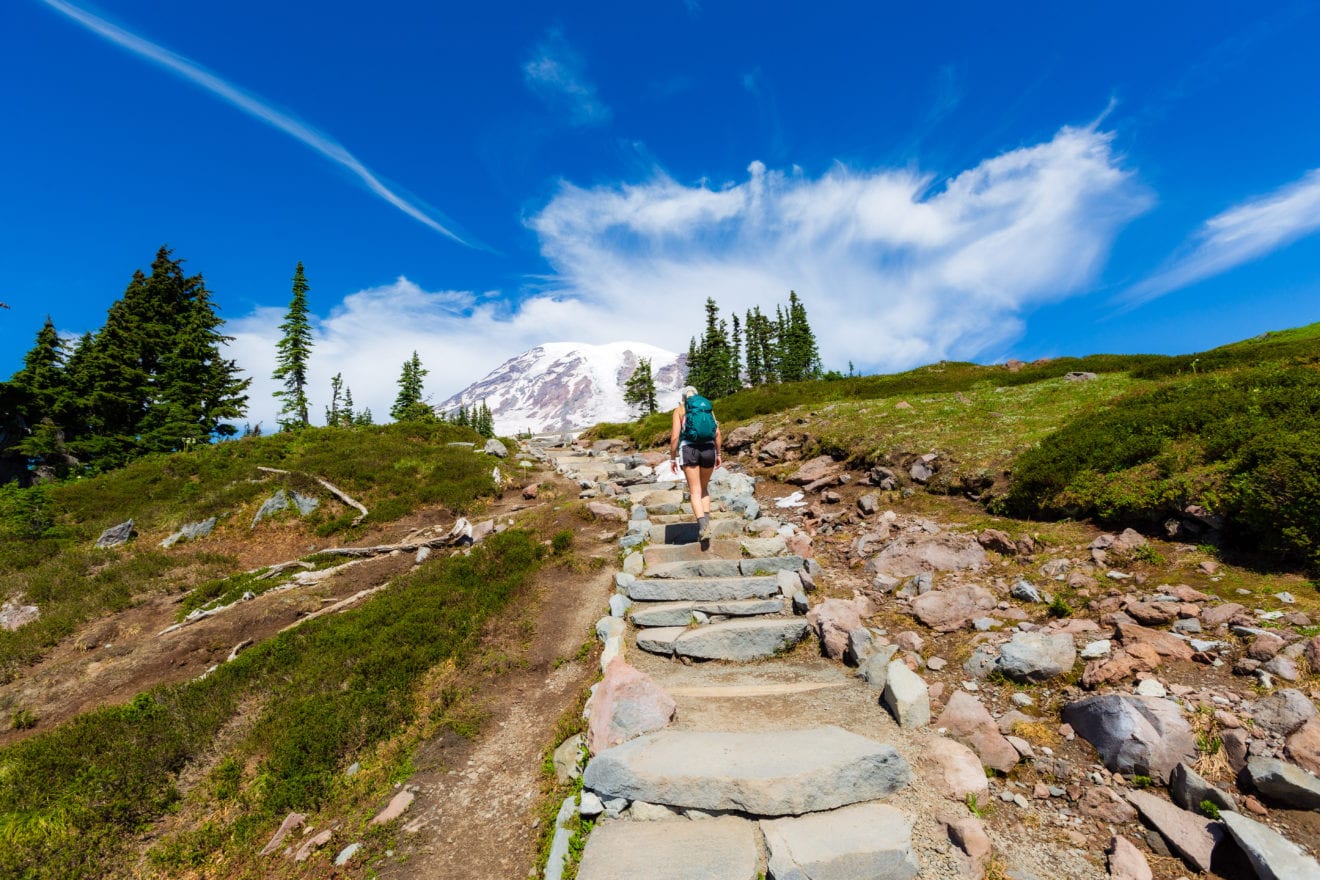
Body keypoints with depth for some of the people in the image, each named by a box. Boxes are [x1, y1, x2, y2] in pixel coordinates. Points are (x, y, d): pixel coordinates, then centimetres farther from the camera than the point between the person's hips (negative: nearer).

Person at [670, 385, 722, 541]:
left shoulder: (679, 409, 7)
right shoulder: (708, 407, 15)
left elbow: (675, 436, -2)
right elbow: (717, 434, 8)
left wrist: (673, 458, 6)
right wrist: (719, 454, 17)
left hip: (689, 449, -3)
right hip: (708, 450, 3)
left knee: (695, 492, -1)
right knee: (704, 488, 20)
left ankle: (703, 527, -18)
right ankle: (706, 523, 5)